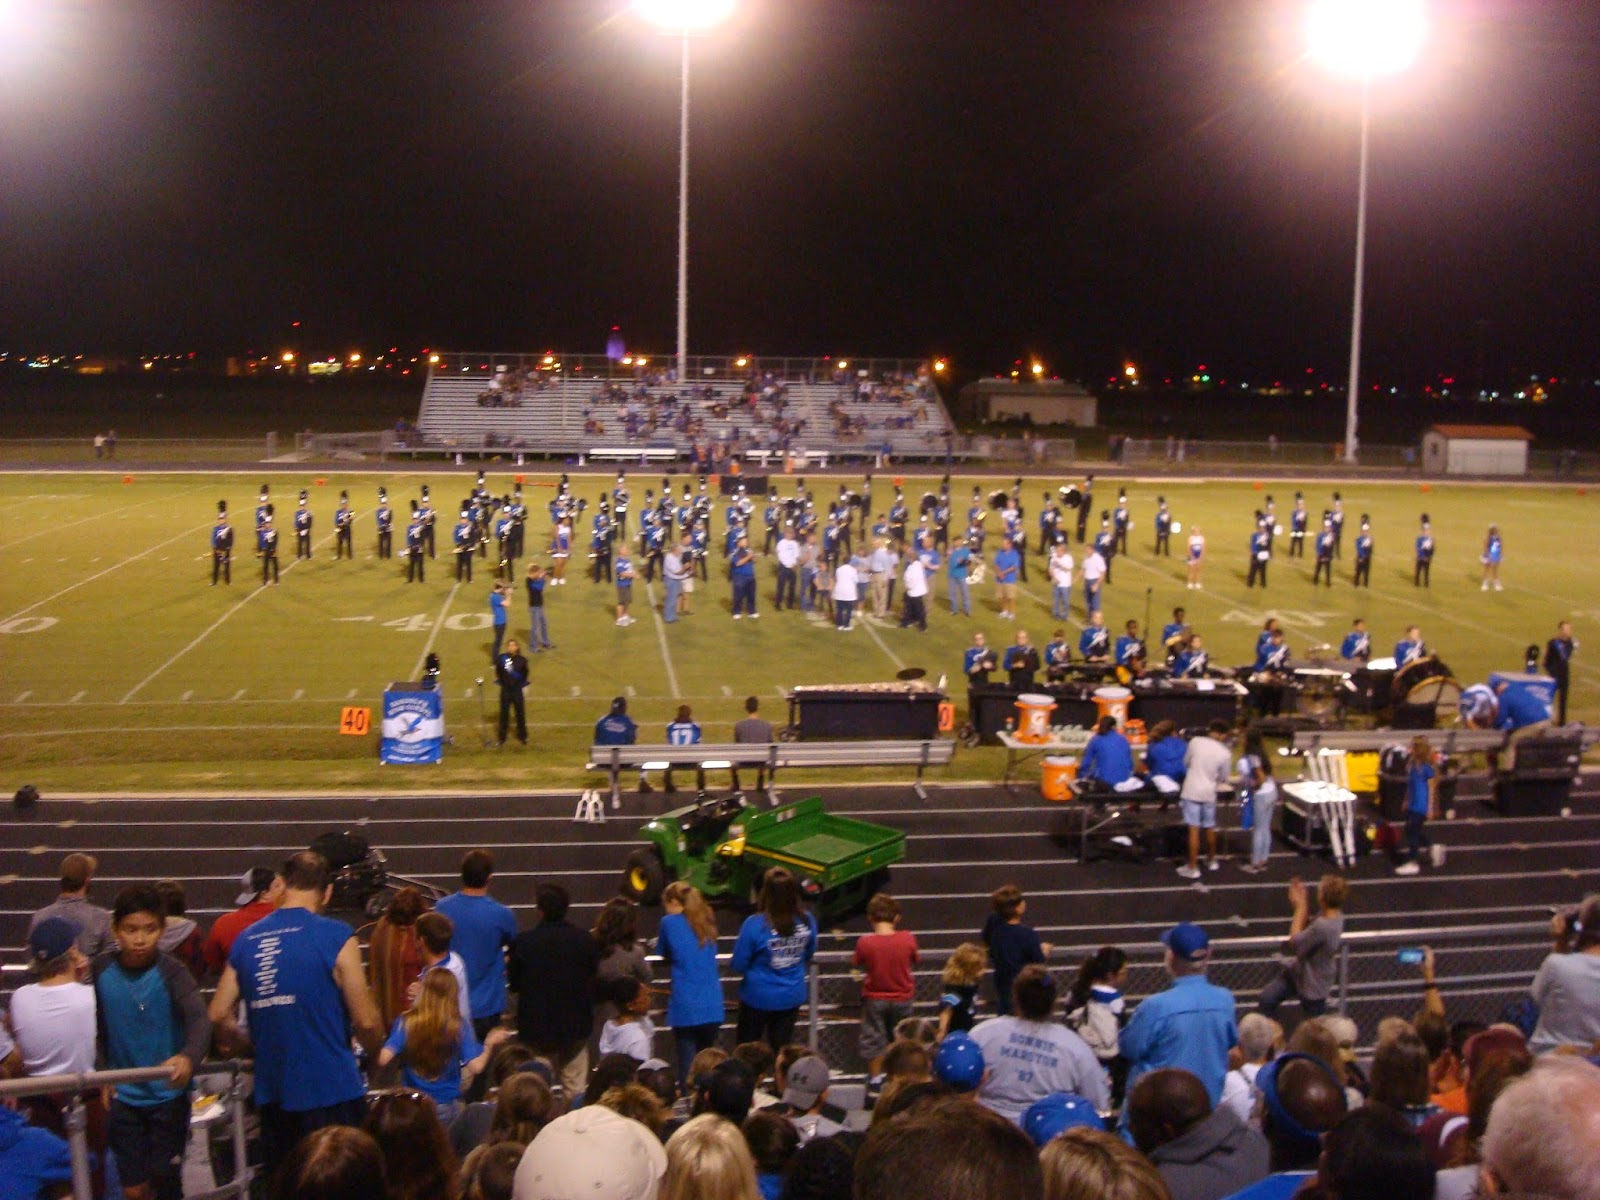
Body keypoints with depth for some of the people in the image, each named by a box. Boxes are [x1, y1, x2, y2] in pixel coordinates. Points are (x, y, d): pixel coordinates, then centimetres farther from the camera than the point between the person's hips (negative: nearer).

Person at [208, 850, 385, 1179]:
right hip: (331, 1092, -5)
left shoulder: (246, 940, 4)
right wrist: (376, 1052, 11)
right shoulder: (335, 937, -11)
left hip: (272, 1094, 5)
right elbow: (366, 1021, -10)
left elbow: (219, 1015, 8)